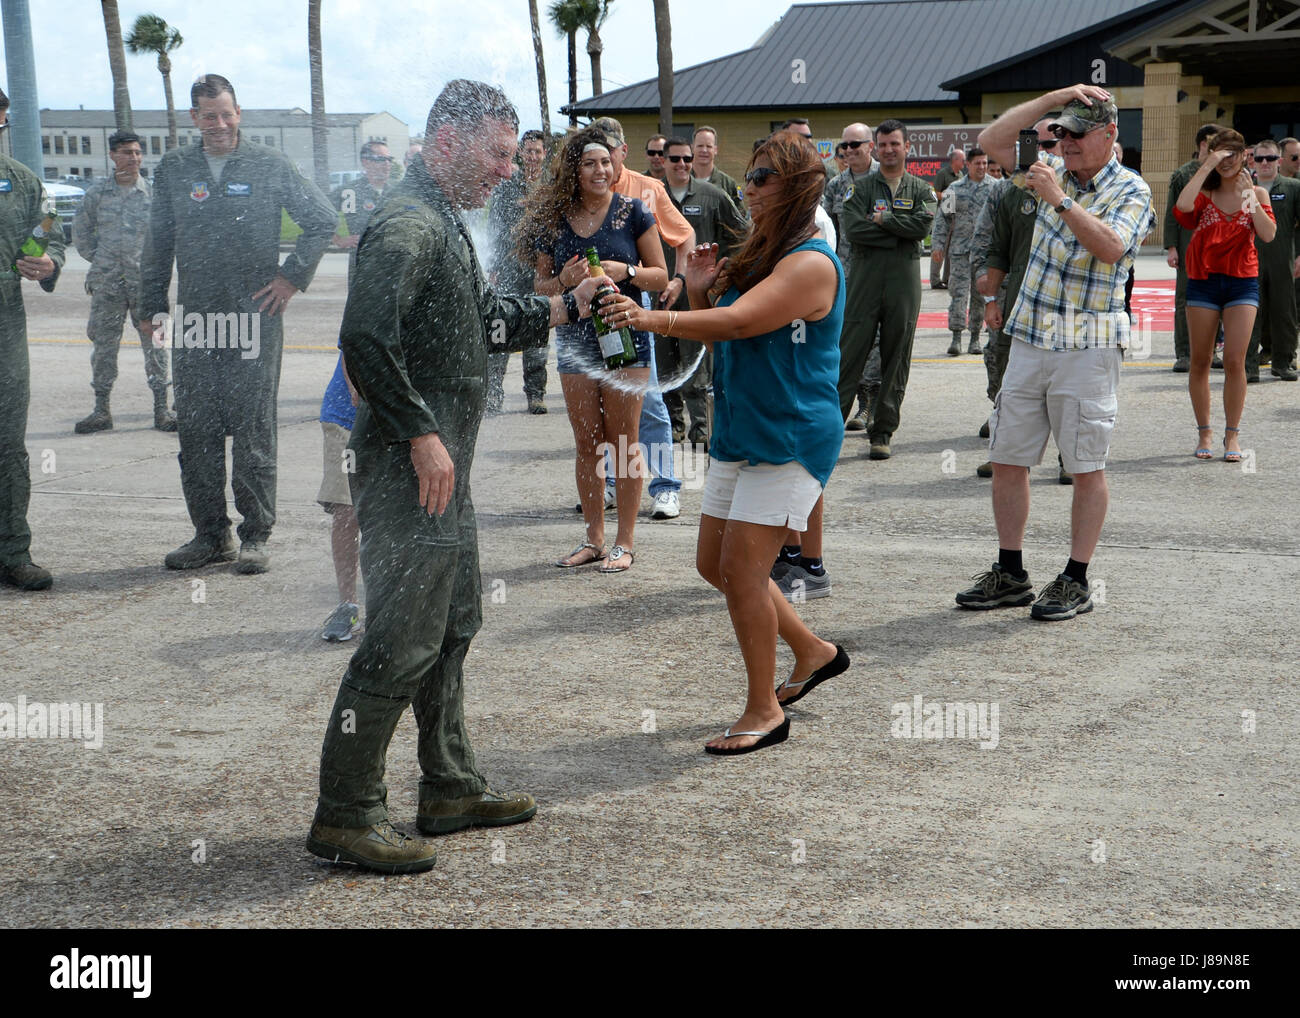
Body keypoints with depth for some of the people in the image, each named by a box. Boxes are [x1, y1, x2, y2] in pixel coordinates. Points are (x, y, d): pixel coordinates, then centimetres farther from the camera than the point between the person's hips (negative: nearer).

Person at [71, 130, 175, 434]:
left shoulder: (154, 193, 2)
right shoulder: (97, 192, 5)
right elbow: (81, 230, 14)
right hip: (107, 284, 1)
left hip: (146, 282, -1)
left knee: (155, 345, -1)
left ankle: (161, 409, 6)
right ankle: (101, 411, 14)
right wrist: (98, 258, 8)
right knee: (104, 346, 6)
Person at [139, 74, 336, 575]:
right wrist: (150, 307, 12)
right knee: (196, 430, 4)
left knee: (253, 429, -1)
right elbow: (158, 244, 16)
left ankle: (255, 535, 7)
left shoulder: (269, 166, 2)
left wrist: (292, 275, 1)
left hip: (255, 315, -3)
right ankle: (210, 533, 14)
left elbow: (323, 219, 6)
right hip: (195, 319, 3)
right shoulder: (174, 169, 11)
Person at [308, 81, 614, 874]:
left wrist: (567, 308, 12)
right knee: (404, 641, -6)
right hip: (412, 470, -11)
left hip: (444, 465, 11)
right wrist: (421, 435, -24)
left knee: (454, 624, 17)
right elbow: (366, 340, -27)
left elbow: (486, 318, 24)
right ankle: (345, 816, 3)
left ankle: (452, 787, 29)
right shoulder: (407, 226, -17)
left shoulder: (447, 223, 17)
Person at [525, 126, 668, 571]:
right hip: (574, 339, 3)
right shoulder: (553, 219, 4)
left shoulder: (632, 212, -4)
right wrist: (564, 280, -12)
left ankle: (625, 541, 9)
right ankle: (593, 538, 19)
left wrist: (626, 271, -19)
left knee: (623, 442, 1)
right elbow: (541, 283, 10)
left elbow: (661, 275, 0)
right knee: (586, 445, 9)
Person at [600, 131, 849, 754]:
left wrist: (655, 320, -41)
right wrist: (698, 292, 1)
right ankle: (813, 652, 30)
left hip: (791, 440, -10)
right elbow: (720, 342, 18)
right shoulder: (758, 255, 15)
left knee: (741, 568, -12)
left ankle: (764, 712, 1)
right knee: (714, 564, 12)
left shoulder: (811, 264, -16)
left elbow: (738, 323, -30)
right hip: (739, 434, 10)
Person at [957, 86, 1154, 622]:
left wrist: (1059, 199, -21)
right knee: (1006, 458, 6)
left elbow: (1110, 247, -21)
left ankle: (1076, 581, 7)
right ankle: (1009, 574, 15)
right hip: (1029, 338, 6)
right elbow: (992, 141, 6)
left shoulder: (1131, 190, -3)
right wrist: (1055, 96, 1)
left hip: (1088, 347, -6)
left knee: (1087, 468, -1)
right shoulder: (1055, 170, 13)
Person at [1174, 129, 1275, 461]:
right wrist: (1207, 166, -16)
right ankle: (1205, 433, 13)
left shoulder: (1257, 193, 8)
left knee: (1235, 361, -7)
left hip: (1242, 283, 0)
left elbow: (1268, 235, -7)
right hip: (1203, 282, 0)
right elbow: (1183, 205, -20)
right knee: (1200, 361, 2)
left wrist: (1250, 196, -14)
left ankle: (1232, 436, 1)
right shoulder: (1204, 195, 4)